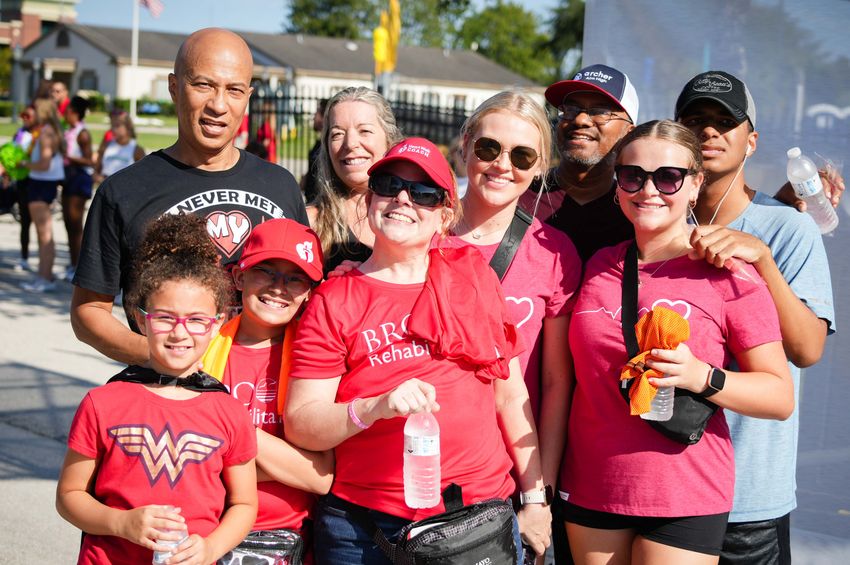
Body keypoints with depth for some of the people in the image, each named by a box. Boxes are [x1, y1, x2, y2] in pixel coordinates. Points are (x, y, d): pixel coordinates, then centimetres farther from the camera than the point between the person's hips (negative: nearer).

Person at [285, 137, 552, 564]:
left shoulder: (475, 274, 6)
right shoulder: (334, 302, -1)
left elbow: (510, 395, 10)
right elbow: (299, 425, -6)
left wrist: (536, 499, 9)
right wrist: (376, 408, -23)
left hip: (484, 519, 2)